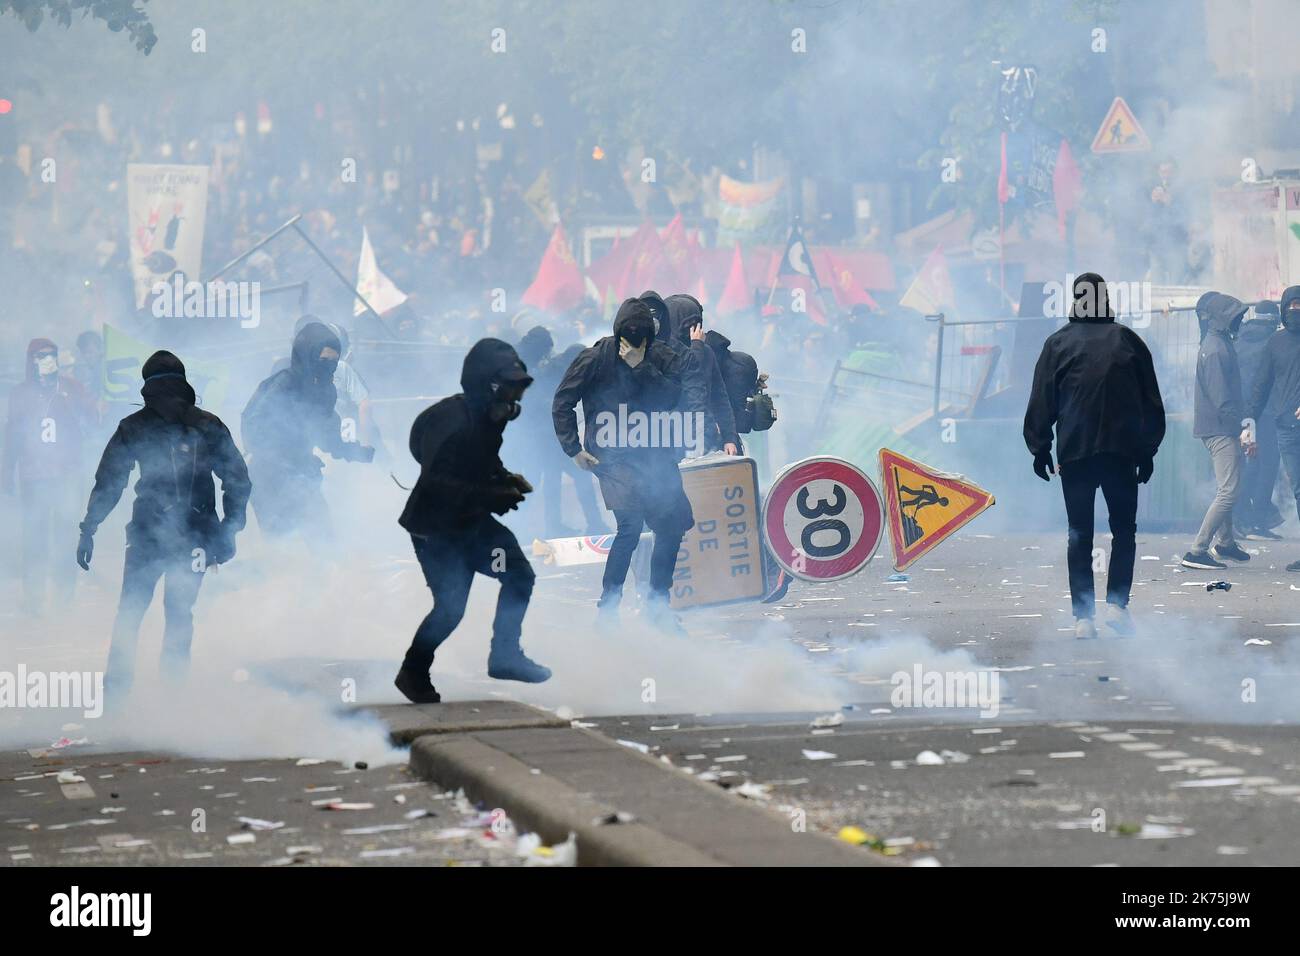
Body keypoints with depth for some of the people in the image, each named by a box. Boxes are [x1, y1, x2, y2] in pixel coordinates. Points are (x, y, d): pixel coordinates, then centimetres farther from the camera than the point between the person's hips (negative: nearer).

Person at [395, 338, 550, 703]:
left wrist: (508, 480, -3)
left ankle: (505, 656, 23)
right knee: (450, 607, -11)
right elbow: (436, 484, -33)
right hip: (435, 529, -9)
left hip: (471, 522, 9)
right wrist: (494, 495, -33)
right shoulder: (451, 422, -29)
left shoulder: (488, 416, -2)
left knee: (519, 576, 8)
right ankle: (413, 673, 12)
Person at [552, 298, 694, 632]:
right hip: (614, 457, -4)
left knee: (671, 527, 1)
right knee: (630, 524, -19)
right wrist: (573, 449, -1)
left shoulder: (663, 358, 6)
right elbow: (562, 403, 3)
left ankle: (658, 604, 18)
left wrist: (640, 366, -15)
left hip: (656, 457, 4)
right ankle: (608, 607, -10)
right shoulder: (596, 358, -2)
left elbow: (671, 398, -9)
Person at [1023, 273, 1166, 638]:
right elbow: (1151, 400, 8)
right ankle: (1117, 603, -5)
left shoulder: (1058, 343, 3)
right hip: (1123, 452, 0)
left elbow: (1041, 401, 2)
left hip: (1073, 453, 0)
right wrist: (1148, 450, 13)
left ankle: (1083, 616, -1)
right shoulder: (1127, 340, 5)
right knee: (1124, 529, 10)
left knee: (1079, 534, 4)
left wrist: (1040, 448, 9)